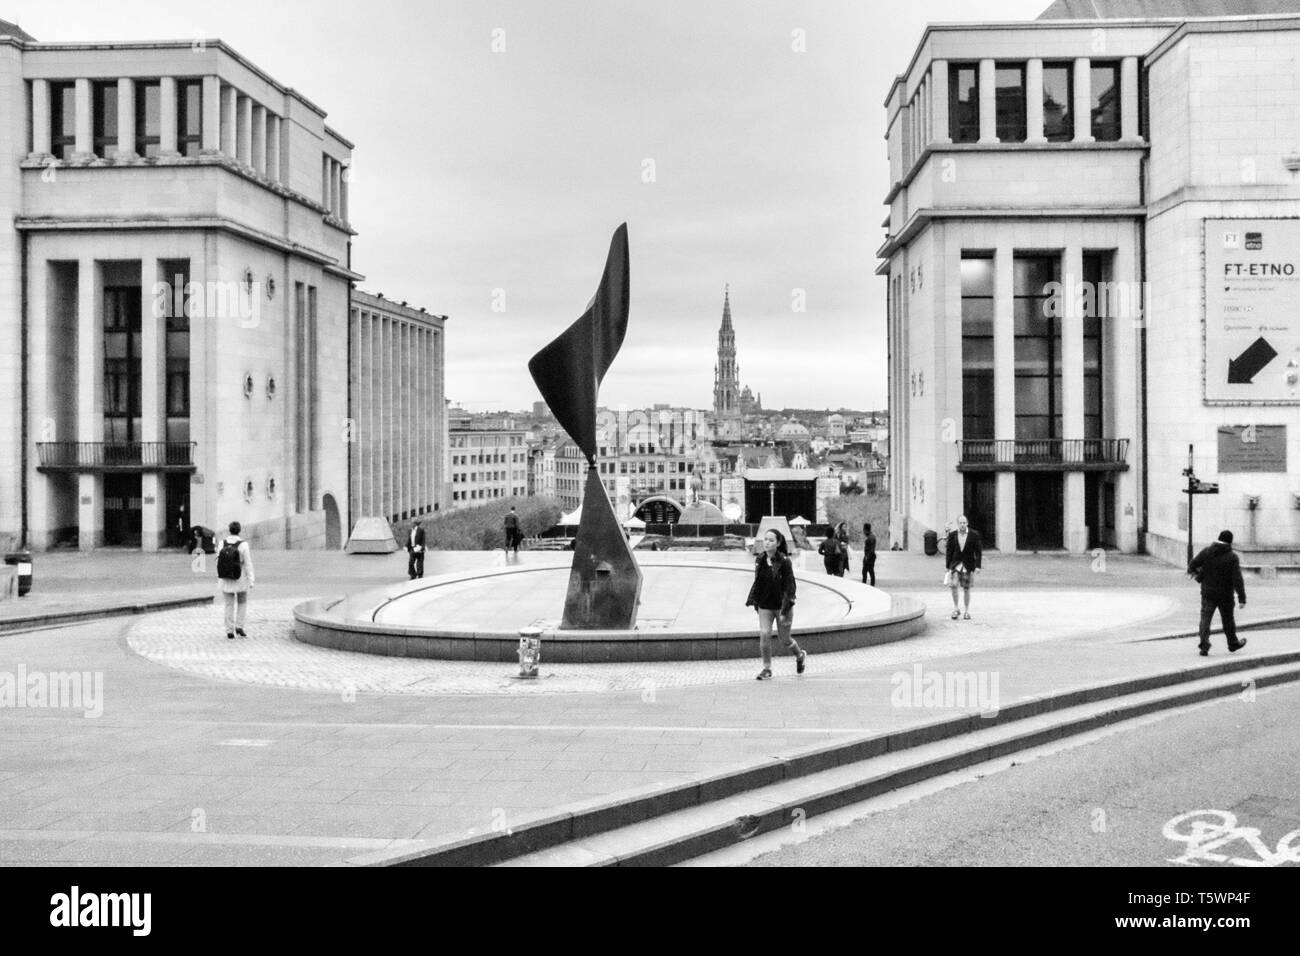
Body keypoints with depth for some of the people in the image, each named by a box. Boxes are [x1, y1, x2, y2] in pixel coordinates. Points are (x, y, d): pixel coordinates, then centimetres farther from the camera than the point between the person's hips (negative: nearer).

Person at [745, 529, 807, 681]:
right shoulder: (760, 559, -1)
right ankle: (767, 669, 4)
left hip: (781, 605, -4)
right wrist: (753, 601, 9)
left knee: (785, 639, 9)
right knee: (764, 634, -10)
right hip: (764, 606, 4)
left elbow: (789, 588, -15)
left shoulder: (784, 561, -16)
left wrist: (785, 611, -19)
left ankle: (800, 655, 40)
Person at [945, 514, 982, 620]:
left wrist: (978, 566, -11)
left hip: (968, 565, -1)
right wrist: (948, 567, 2)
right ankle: (955, 609, -1)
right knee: (953, 585, -15)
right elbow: (949, 551, 3)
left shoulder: (974, 534, -7)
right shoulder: (952, 534, -3)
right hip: (955, 564, 1)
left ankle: (967, 611, 18)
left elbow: (978, 551, -4)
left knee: (966, 589, 4)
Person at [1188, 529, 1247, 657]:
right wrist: (1242, 598, -16)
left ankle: (1204, 647, -12)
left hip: (1208, 593, 1)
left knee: (1205, 619, 1)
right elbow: (1237, 579, -17)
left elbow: (1192, 565, -2)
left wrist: (1193, 571, 23)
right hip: (1225, 594, -1)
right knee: (1228, 619, 17)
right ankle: (1233, 643, 34)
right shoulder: (1232, 557, -11)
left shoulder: (1206, 552, -6)